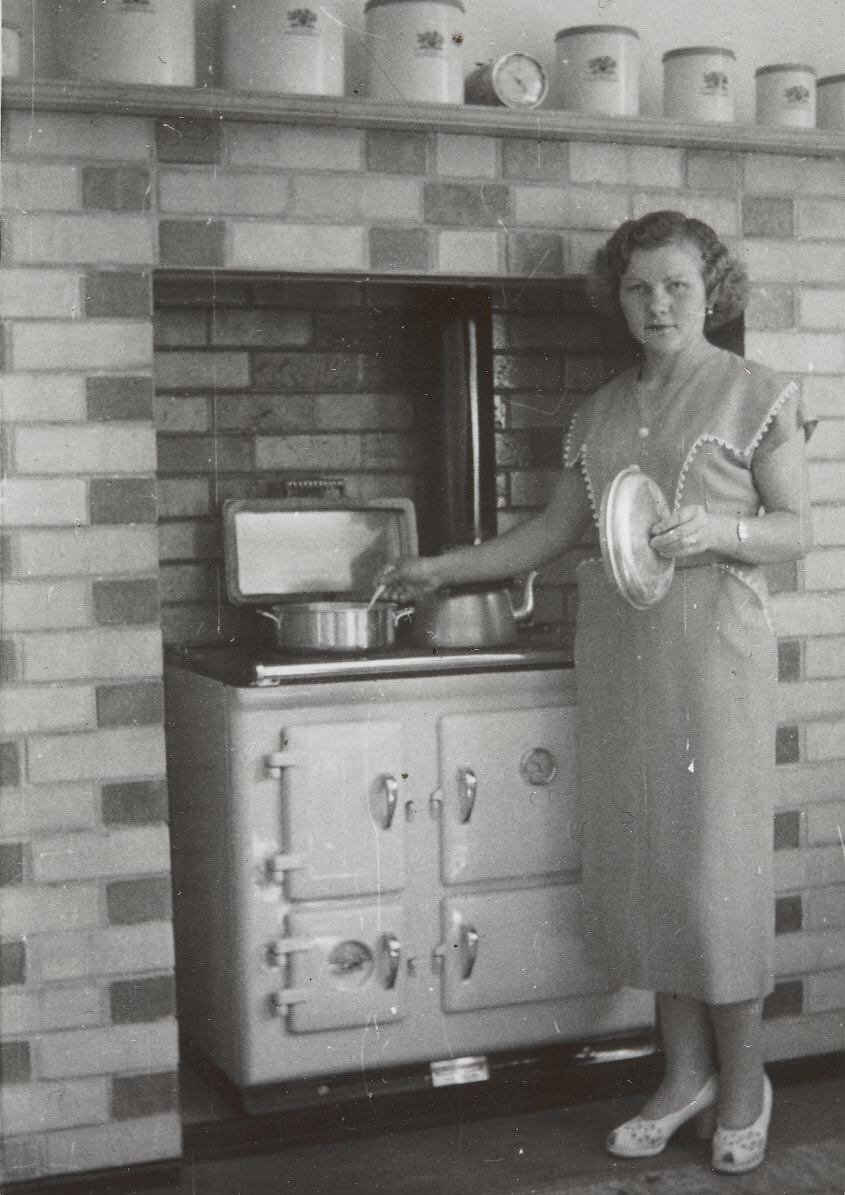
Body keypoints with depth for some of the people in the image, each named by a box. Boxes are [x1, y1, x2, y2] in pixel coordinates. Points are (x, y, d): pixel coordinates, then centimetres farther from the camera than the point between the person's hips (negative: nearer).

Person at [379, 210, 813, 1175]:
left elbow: (798, 530, 0)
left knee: (716, 859, -4)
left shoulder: (756, 394, 1)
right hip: (616, 651, 5)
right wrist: (443, 569, 20)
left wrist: (718, 530, -19)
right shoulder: (600, 411, 15)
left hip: (712, 648, -5)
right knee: (642, 860, 5)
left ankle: (742, 1083, 12)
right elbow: (556, 528, 20)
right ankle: (685, 1071, 17)